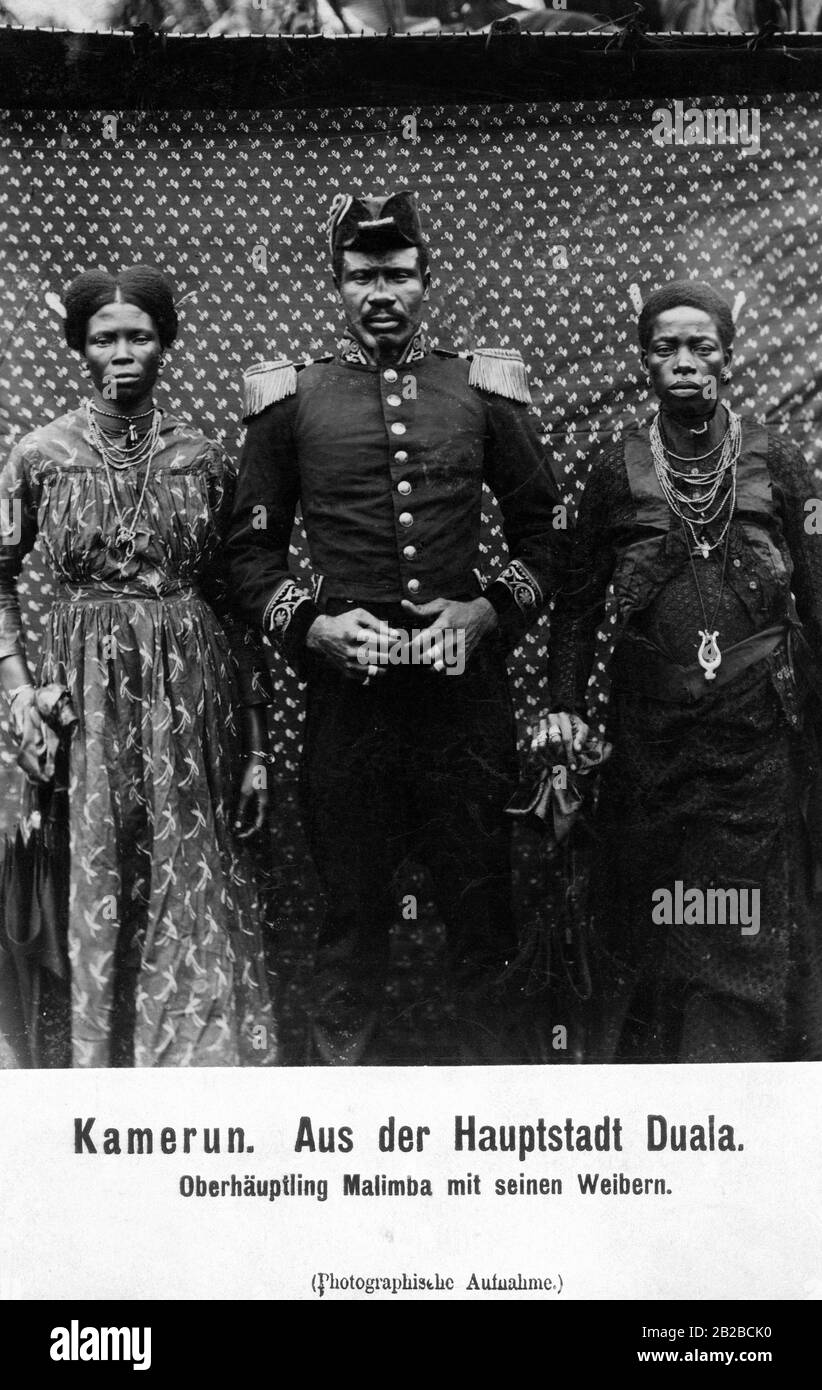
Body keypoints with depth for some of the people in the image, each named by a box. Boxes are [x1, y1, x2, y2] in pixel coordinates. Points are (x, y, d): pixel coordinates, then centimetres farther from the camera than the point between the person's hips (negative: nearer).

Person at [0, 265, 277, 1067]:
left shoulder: (203, 459, 2)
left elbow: (237, 605, 5)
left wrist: (256, 744, 4)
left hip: (191, 695, 1)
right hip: (87, 698, -1)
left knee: (198, 900, 5)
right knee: (97, 899, 6)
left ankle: (201, 1056, 20)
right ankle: (100, 1062, 24)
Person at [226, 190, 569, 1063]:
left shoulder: (485, 392, 5)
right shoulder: (291, 401, 3)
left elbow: (543, 530, 10)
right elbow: (251, 550, 6)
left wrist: (488, 613, -6)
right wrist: (311, 627, -10)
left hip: (466, 681, 1)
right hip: (347, 688, -1)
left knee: (478, 899, 10)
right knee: (351, 908, 8)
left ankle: (483, 1059, 28)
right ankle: (338, 1064, 25)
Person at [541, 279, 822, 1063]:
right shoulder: (617, 472, 4)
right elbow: (579, 601, 8)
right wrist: (563, 705, -1)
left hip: (759, 732, 0)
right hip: (651, 734, 1)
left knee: (757, 919, 5)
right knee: (646, 916, 7)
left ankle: (757, 1052, 20)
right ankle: (638, 1057, 23)